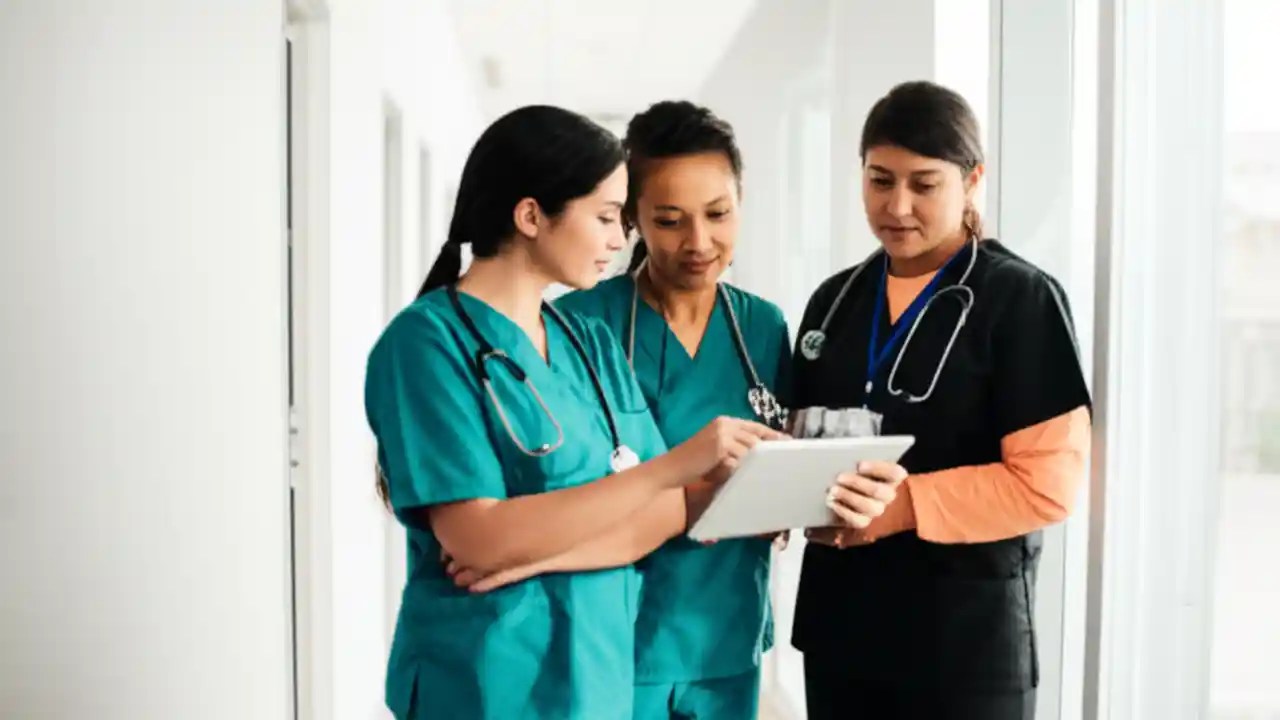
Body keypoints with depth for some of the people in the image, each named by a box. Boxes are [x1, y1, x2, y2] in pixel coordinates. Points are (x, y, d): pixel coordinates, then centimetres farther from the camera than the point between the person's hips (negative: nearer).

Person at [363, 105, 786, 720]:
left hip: (603, 670, 6)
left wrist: (540, 546, -17)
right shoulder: (428, 341, -13)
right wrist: (676, 462, -23)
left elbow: (670, 510, 1)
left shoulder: (592, 342, 5)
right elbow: (480, 539, -21)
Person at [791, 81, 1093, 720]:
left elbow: (1047, 482, -14)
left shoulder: (1021, 298, -8)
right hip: (839, 616, 5)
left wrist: (905, 503, -22)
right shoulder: (834, 300, 9)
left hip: (966, 632, -5)